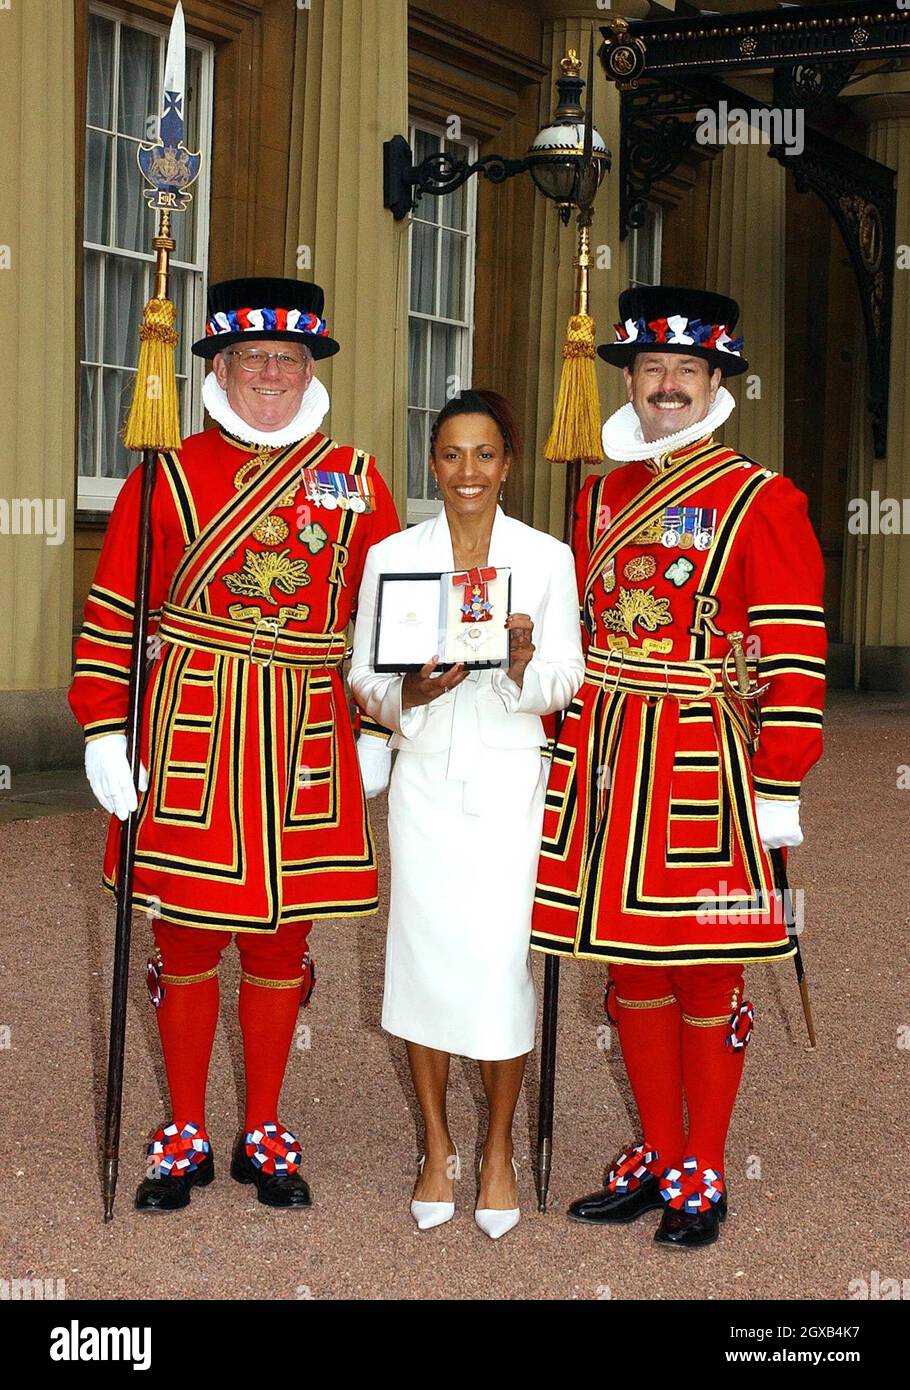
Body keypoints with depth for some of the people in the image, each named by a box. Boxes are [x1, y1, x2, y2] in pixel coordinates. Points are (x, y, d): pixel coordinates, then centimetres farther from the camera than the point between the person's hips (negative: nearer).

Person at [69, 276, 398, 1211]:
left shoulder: (353, 480, 6)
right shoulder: (167, 476, 1)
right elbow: (114, 611, -1)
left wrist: (378, 727, 8)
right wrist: (104, 731, -7)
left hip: (306, 741, 1)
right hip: (188, 739, -1)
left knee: (282, 938, 9)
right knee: (185, 936, 7)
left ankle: (265, 1133, 24)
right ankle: (184, 1138, 22)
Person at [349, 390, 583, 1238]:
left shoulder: (547, 557, 1)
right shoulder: (391, 556, 3)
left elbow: (565, 682, 0)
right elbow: (362, 677, 4)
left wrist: (523, 663, -21)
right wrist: (411, 694, -17)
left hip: (509, 778, -1)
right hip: (424, 778, 1)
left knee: (499, 963, -4)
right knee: (423, 958, 4)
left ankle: (498, 1149, 16)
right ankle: (437, 1149, 21)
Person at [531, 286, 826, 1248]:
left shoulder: (762, 502, -4)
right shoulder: (599, 499, 12)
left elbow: (795, 662, -8)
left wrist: (778, 794, -12)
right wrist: (569, 762, 13)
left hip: (704, 762, -5)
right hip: (604, 762, 5)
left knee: (708, 976, 4)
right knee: (632, 969, 12)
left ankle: (702, 1178, 17)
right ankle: (656, 1159, 26)